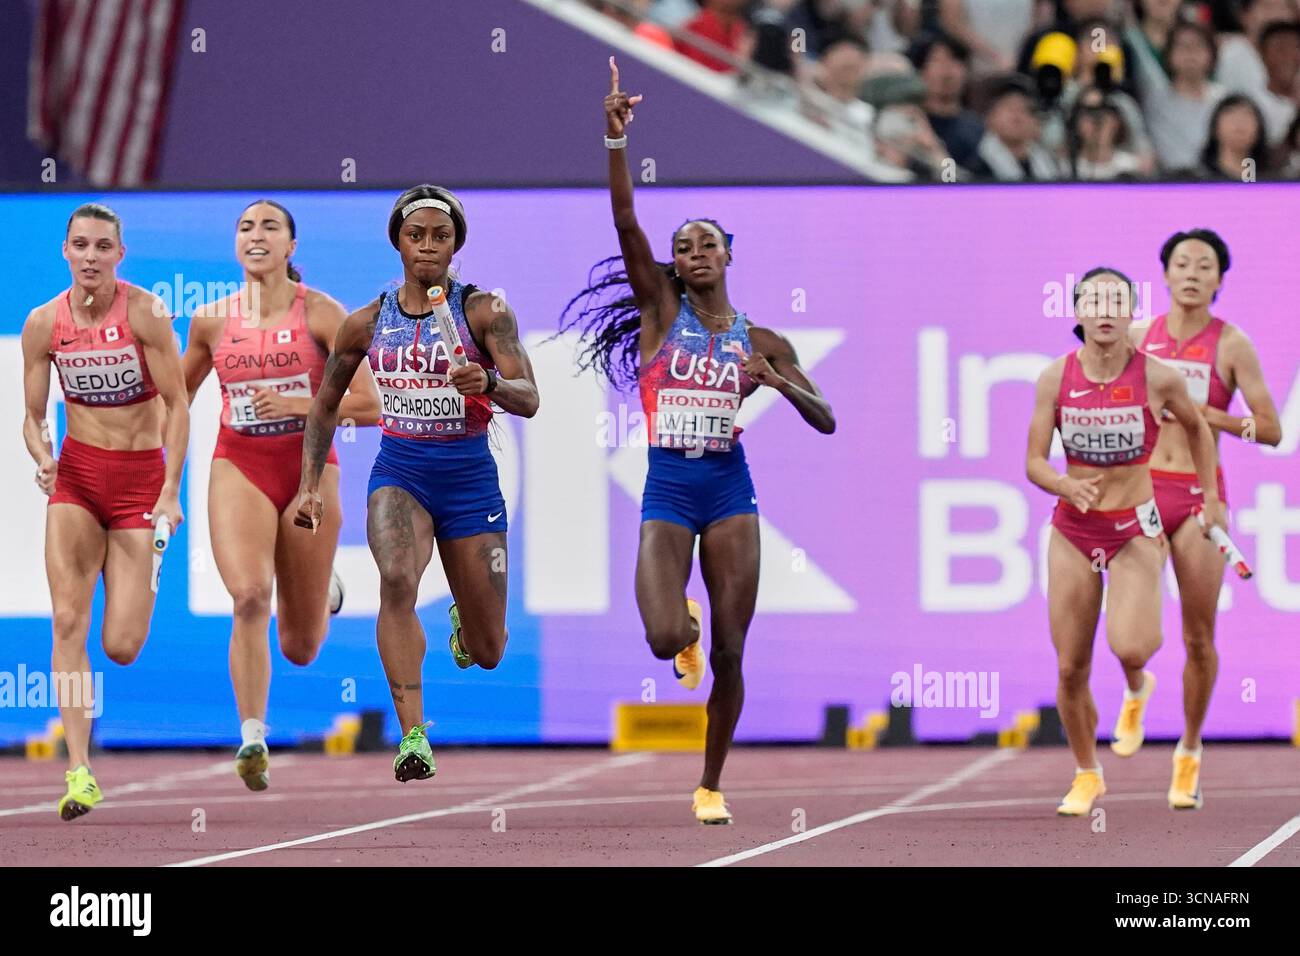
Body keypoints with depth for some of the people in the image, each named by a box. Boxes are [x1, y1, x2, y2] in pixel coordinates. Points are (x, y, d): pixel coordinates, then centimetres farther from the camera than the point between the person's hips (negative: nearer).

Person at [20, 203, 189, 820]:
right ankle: (79, 772, -15)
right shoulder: (44, 323, -1)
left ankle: (142, 582, 34)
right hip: (76, 472, 2)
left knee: (121, 647, -5)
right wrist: (42, 460, -15)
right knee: (68, 620, -14)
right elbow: (33, 416, 6)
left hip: (142, 474, -2)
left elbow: (177, 405, -7)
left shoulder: (144, 312, -10)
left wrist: (171, 490, -14)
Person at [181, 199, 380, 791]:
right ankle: (252, 739, -24)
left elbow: (368, 407, -8)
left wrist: (295, 404, -20)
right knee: (250, 597, -28)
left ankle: (322, 587, 45)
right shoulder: (212, 320, 4)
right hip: (238, 469, 1)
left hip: (308, 469, 0)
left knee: (300, 649, 8)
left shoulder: (321, 314, -4)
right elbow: (176, 397, 21)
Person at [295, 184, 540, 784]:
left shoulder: (483, 311, -6)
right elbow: (326, 405, 16)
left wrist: (489, 383, -36)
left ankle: (464, 620, 46)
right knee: (397, 579, -33)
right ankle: (413, 736, -34)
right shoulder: (367, 323, 3)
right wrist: (310, 485, 8)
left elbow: (528, 400, -15)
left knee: (487, 654, 6)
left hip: (469, 475, -1)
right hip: (399, 471, 1)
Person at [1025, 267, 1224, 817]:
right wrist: (1068, 487, -24)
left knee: (1129, 645, -24)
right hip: (1072, 530, 2)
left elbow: (1196, 427, 11)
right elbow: (1034, 462, -4)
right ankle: (1087, 776, 24)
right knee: (1071, 668, 1)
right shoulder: (1056, 378, -6)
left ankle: (1137, 689, 15)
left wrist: (1211, 497, 12)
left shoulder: (1157, 378, -9)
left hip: (1136, 529, -2)